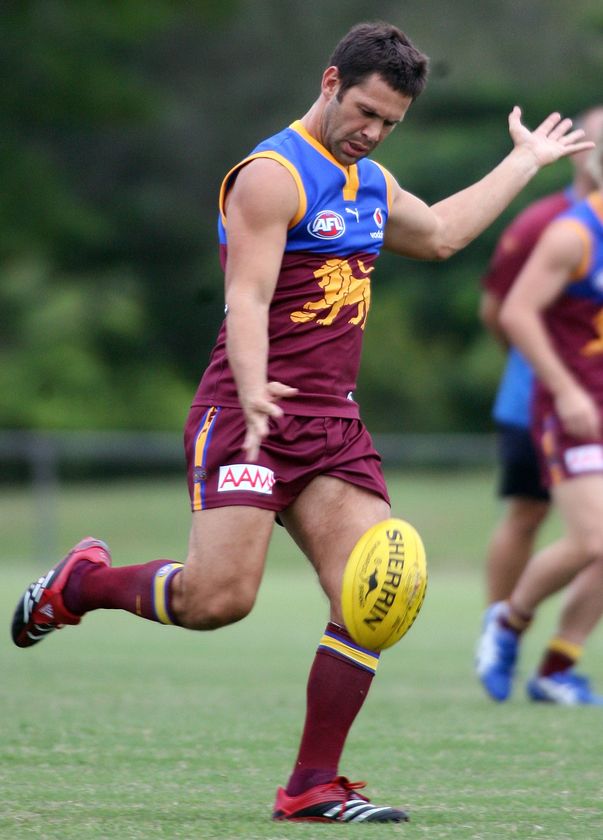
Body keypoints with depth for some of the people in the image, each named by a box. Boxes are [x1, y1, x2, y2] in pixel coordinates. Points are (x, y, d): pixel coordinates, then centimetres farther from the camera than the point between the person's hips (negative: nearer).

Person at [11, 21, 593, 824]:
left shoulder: (371, 182, 20)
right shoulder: (273, 176, -9)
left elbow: (438, 234, 39)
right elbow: (246, 298, -18)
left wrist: (525, 162, 44)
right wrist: (254, 394, -35)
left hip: (335, 425, 8)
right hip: (250, 417, -8)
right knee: (219, 597, -19)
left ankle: (313, 786, -4)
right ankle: (81, 582, 11)